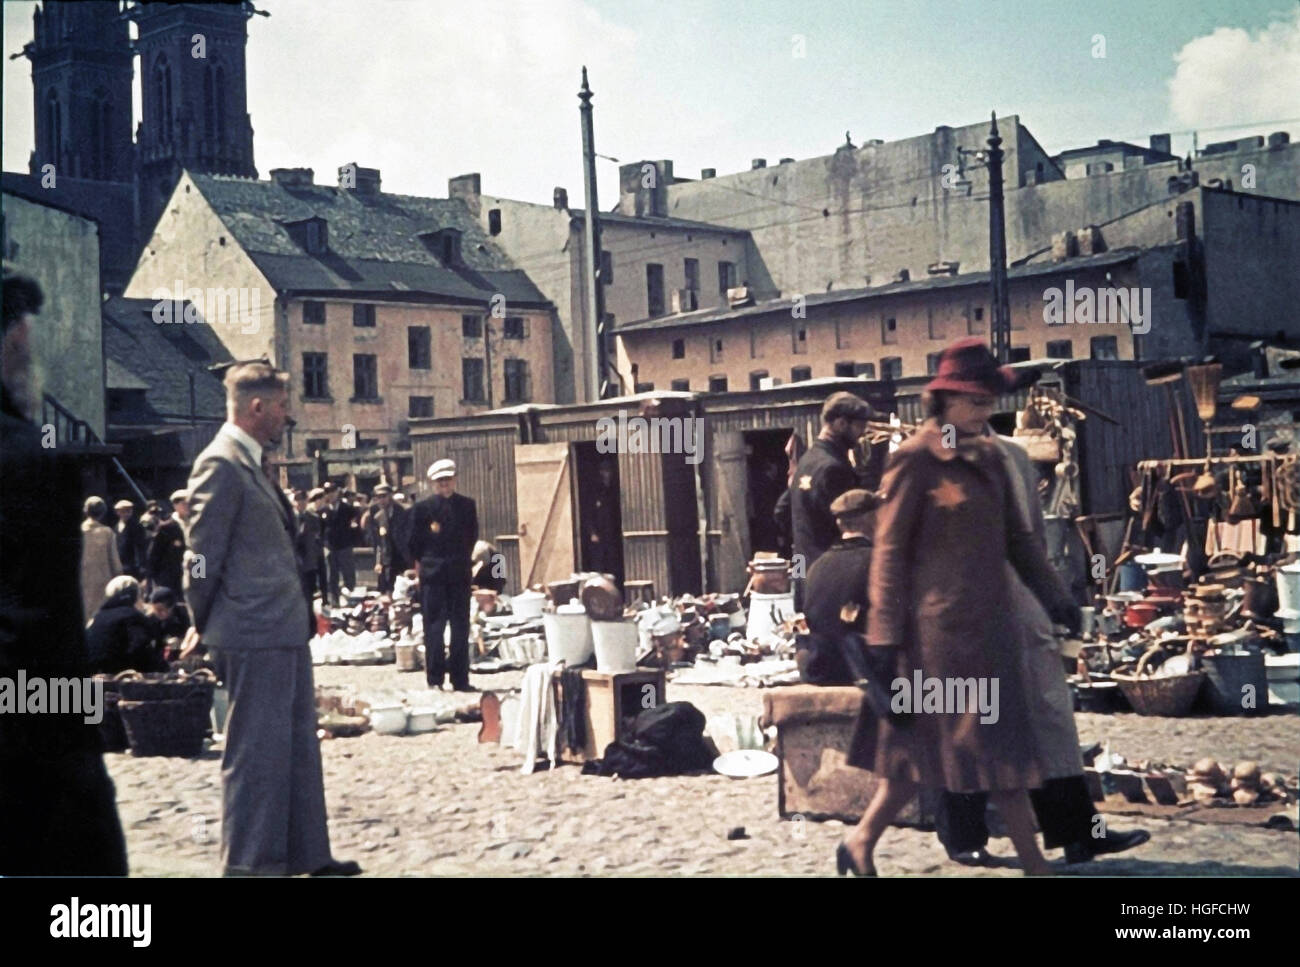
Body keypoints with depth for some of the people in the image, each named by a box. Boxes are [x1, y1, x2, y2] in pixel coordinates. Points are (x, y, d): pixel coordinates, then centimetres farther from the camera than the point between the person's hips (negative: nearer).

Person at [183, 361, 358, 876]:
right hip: (255, 635, -10)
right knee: (256, 752, -3)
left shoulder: (250, 463, 16)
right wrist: (208, 630, -7)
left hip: (283, 632, 10)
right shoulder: (221, 465, -14)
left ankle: (308, 855, 25)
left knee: (297, 746, 15)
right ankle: (249, 863, 6)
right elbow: (202, 558, -15)